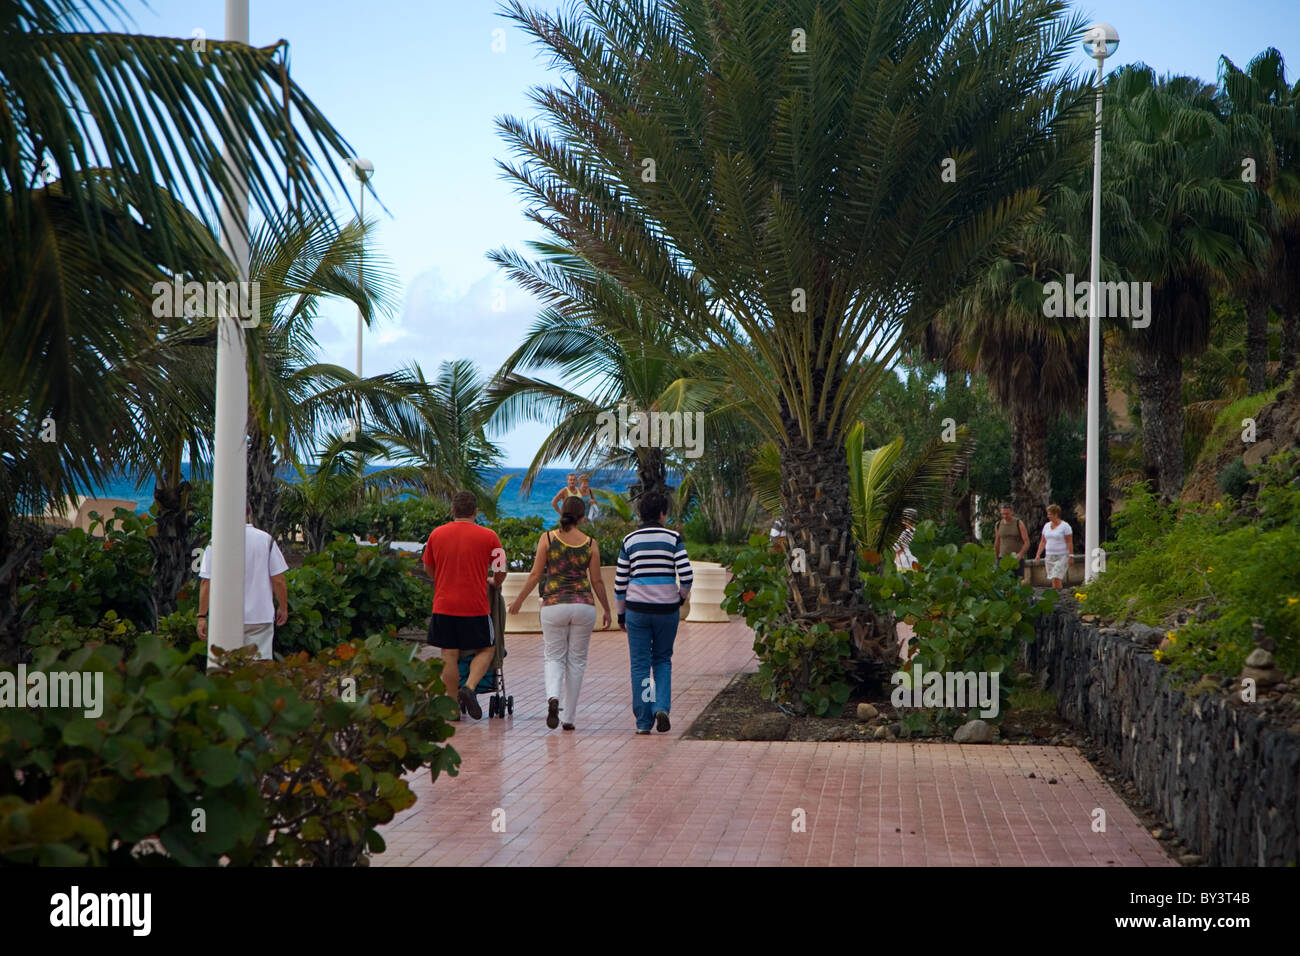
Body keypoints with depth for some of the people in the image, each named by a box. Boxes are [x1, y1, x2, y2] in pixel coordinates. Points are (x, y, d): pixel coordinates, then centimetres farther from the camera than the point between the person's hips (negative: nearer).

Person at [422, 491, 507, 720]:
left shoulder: (436, 534, 4)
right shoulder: (488, 536, -4)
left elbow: (428, 567, 17)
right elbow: (500, 572, 2)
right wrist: (495, 583, 25)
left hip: (444, 605, 2)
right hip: (475, 606, -2)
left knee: (449, 656, 8)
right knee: (485, 649, 13)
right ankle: (469, 687, -9)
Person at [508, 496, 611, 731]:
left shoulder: (548, 538, -1)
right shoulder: (590, 544, 2)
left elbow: (535, 574, 0)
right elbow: (597, 581, 4)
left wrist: (519, 600, 12)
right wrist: (607, 610, 16)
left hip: (554, 605, -1)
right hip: (583, 605, 1)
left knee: (554, 657, 10)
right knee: (576, 660, 10)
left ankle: (553, 697, -19)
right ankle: (569, 717, 12)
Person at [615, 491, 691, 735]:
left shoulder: (630, 540, 2)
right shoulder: (673, 538, -2)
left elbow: (620, 580, 4)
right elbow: (686, 575, -9)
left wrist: (621, 613, 13)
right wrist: (681, 597, 11)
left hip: (637, 607, 0)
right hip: (666, 608, 0)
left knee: (640, 664, 7)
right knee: (663, 660, 17)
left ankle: (643, 721, 8)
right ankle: (661, 706, -3)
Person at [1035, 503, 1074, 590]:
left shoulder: (1065, 526, -6)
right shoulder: (1046, 526, 11)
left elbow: (1069, 542, -9)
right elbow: (1043, 542, 15)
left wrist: (1071, 556, -14)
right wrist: (1038, 554, 7)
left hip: (1062, 557, -6)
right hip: (1049, 556, 6)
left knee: (1056, 578, -18)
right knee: (1053, 580, 5)